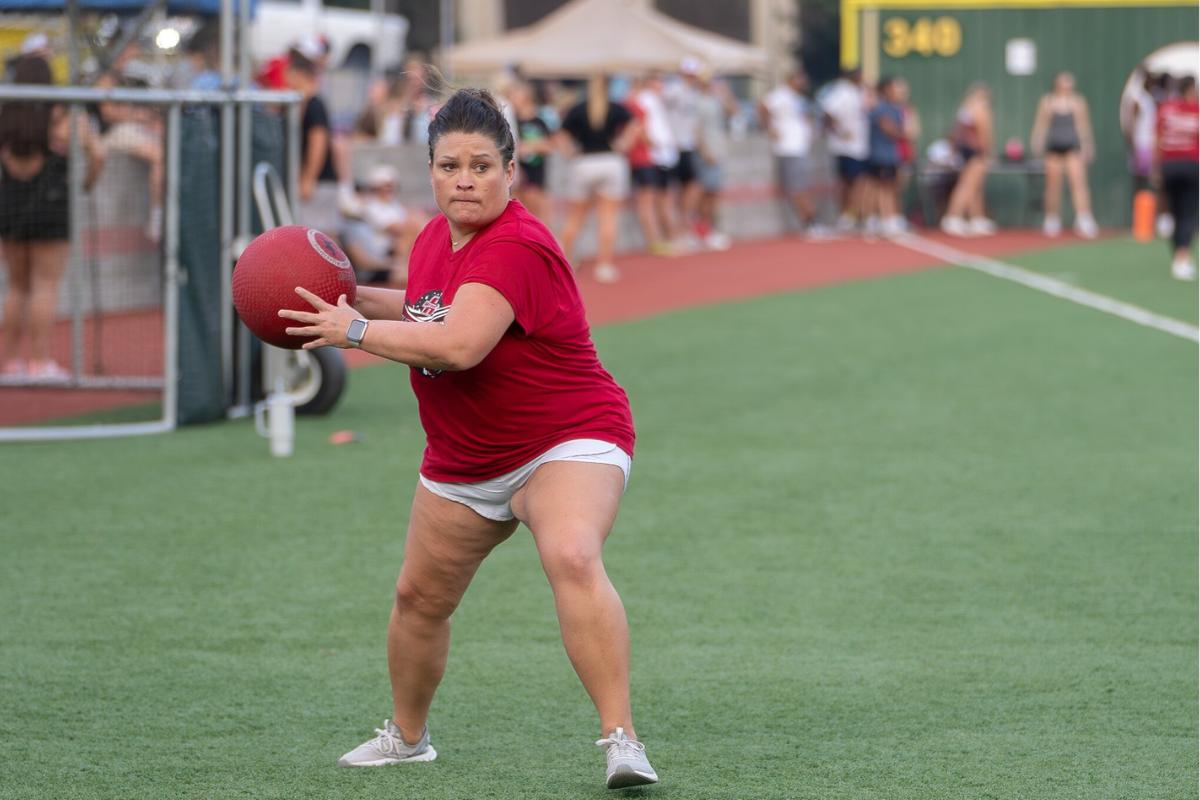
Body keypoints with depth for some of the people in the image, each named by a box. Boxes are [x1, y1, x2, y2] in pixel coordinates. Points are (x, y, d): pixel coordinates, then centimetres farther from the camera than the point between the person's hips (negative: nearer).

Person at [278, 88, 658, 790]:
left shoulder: (516, 247, -25)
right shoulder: (435, 238, 3)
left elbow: (458, 344, -36)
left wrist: (354, 330, -24)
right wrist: (358, 298, 9)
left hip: (565, 443, -9)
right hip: (463, 462, 9)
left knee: (573, 559, -35)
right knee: (420, 597, 18)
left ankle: (623, 740, -38)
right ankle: (408, 736, 43)